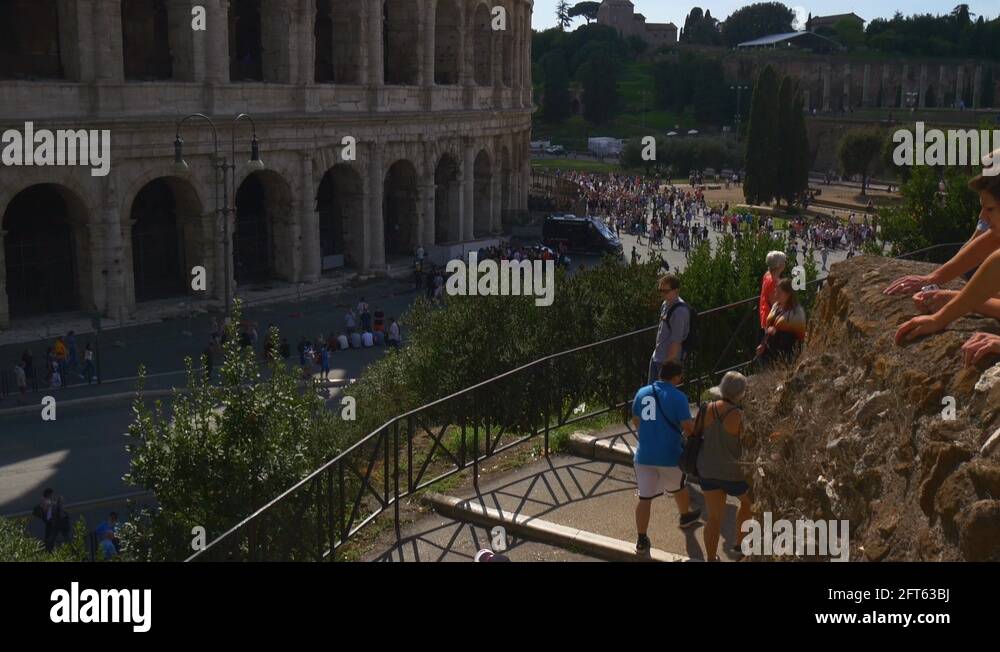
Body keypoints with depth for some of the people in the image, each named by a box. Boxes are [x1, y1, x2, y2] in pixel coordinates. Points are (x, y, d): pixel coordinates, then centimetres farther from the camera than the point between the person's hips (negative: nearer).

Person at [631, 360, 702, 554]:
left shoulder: (642, 393, 1)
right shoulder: (678, 397, -15)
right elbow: (689, 427, -16)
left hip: (644, 455, 3)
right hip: (670, 456, -3)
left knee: (644, 498, 7)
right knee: (678, 487, 25)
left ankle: (641, 540, 11)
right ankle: (685, 516, 51)